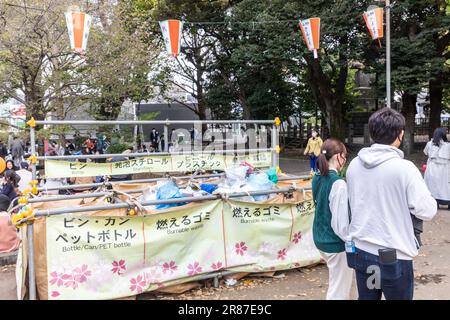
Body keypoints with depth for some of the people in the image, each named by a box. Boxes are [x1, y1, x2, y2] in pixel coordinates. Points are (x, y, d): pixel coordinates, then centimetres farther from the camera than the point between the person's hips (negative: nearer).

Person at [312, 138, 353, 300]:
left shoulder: (317, 178, 3)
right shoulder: (338, 183, -22)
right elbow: (341, 222, -23)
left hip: (320, 239, 8)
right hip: (336, 243, -8)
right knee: (339, 291, 8)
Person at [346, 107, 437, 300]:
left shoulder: (354, 165, -2)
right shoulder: (405, 168, -18)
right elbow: (427, 211, -13)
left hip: (360, 250, 5)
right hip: (394, 255, -5)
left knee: (366, 297, 19)